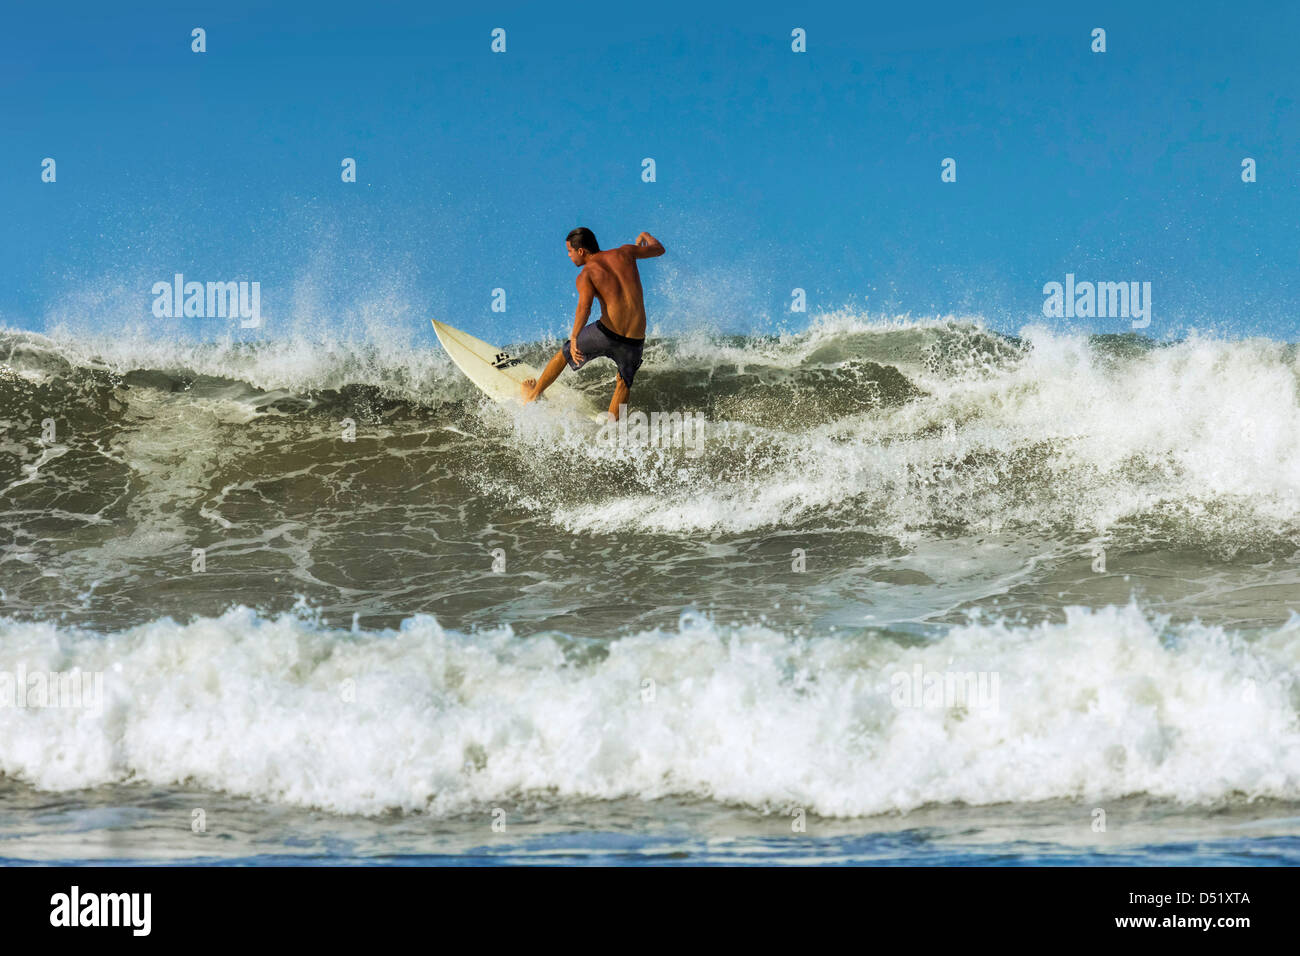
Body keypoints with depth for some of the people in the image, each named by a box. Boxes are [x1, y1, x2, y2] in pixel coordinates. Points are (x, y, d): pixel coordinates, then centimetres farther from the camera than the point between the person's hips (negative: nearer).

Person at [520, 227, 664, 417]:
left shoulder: (586, 275, -2)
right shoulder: (624, 253, 10)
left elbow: (584, 307, -20)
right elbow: (659, 249, 26)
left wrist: (574, 338, -20)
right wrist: (645, 236, 46)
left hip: (606, 333, -3)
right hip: (634, 342, 3)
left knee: (564, 355, 25)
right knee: (624, 384, 29)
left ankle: (532, 396, 42)